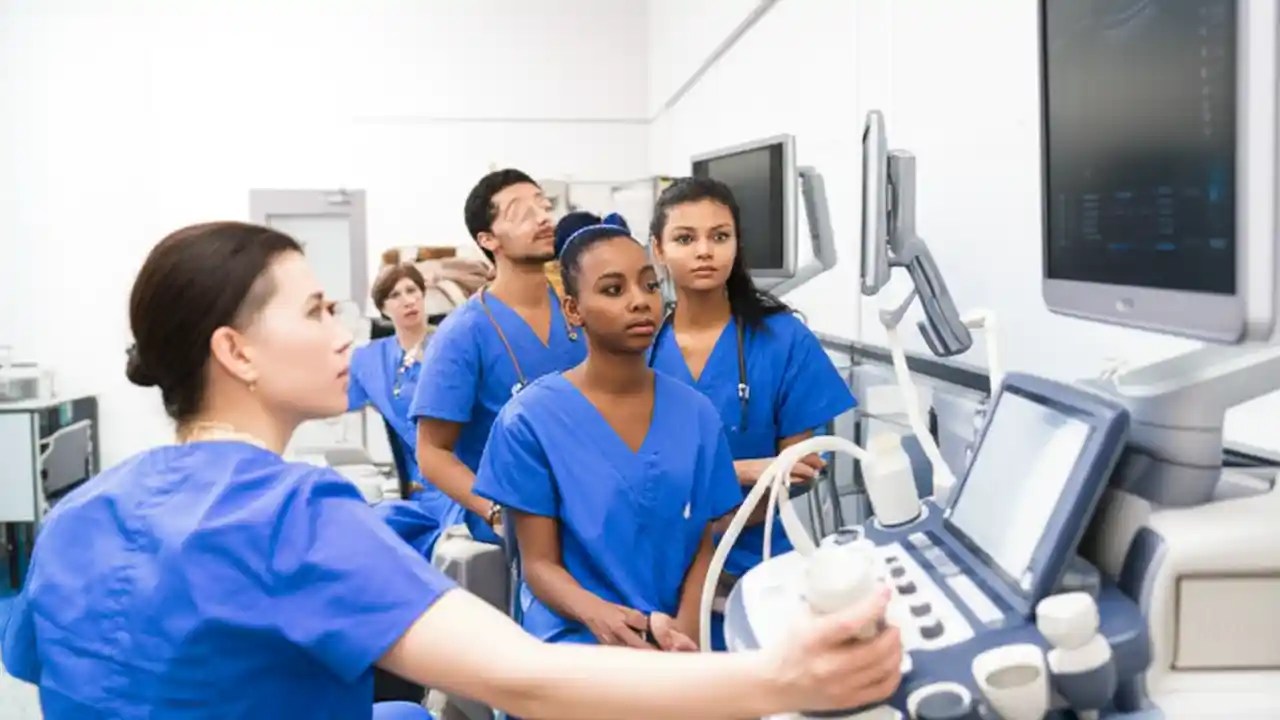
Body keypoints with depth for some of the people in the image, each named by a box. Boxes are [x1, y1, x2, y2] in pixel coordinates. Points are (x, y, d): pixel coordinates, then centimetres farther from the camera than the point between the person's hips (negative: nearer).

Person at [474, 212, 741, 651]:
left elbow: (703, 545, 8)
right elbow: (539, 562, -4)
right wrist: (597, 614, -22)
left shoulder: (696, 413, 5)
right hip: (577, 642, -3)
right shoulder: (532, 418, -5)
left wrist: (685, 629, -9)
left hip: (680, 642, 3)